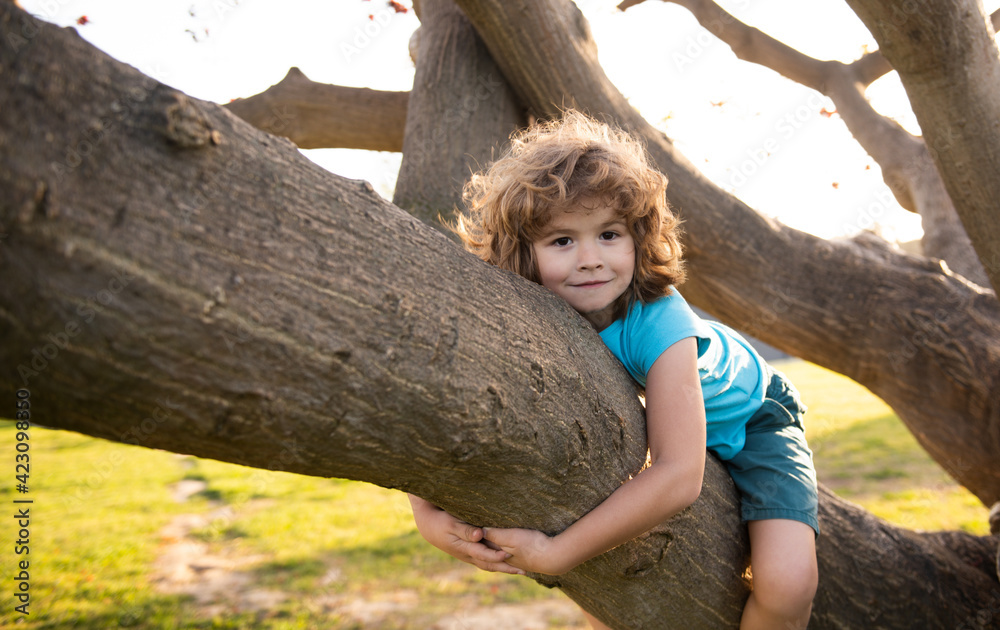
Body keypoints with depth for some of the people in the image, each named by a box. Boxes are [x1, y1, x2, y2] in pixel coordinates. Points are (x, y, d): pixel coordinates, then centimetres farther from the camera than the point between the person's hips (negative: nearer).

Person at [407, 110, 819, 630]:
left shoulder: (658, 319, -39)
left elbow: (679, 475, -46)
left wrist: (556, 554, -46)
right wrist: (429, 516, -40)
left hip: (750, 420, -4)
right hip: (658, 421, 4)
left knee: (786, 583, -22)